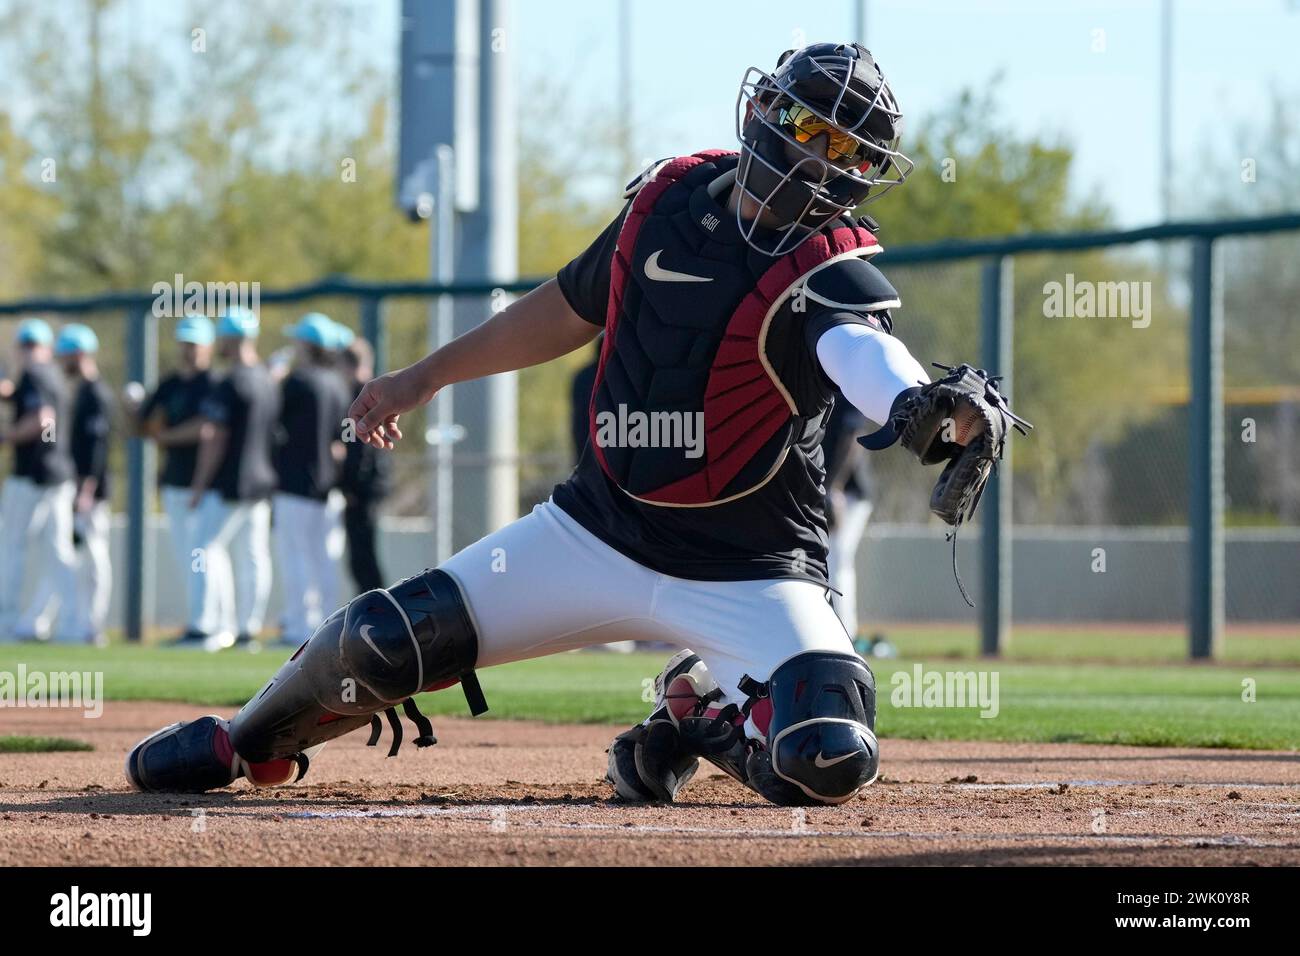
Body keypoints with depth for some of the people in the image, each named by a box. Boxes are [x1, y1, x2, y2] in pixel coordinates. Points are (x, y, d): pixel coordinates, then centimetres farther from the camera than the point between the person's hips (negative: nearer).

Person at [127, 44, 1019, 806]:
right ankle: (254, 742, 32)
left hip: (749, 578, -4)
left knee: (829, 762, -24)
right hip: (599, 527, 4)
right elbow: (573, 306, 18)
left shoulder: (831, 270, -17)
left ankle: (698, 707, 10)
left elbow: (860, 346, -41)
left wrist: (915, 406, -65)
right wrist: (428, 376, 25)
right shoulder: (670, 197, 1)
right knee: (388, 642, -2)